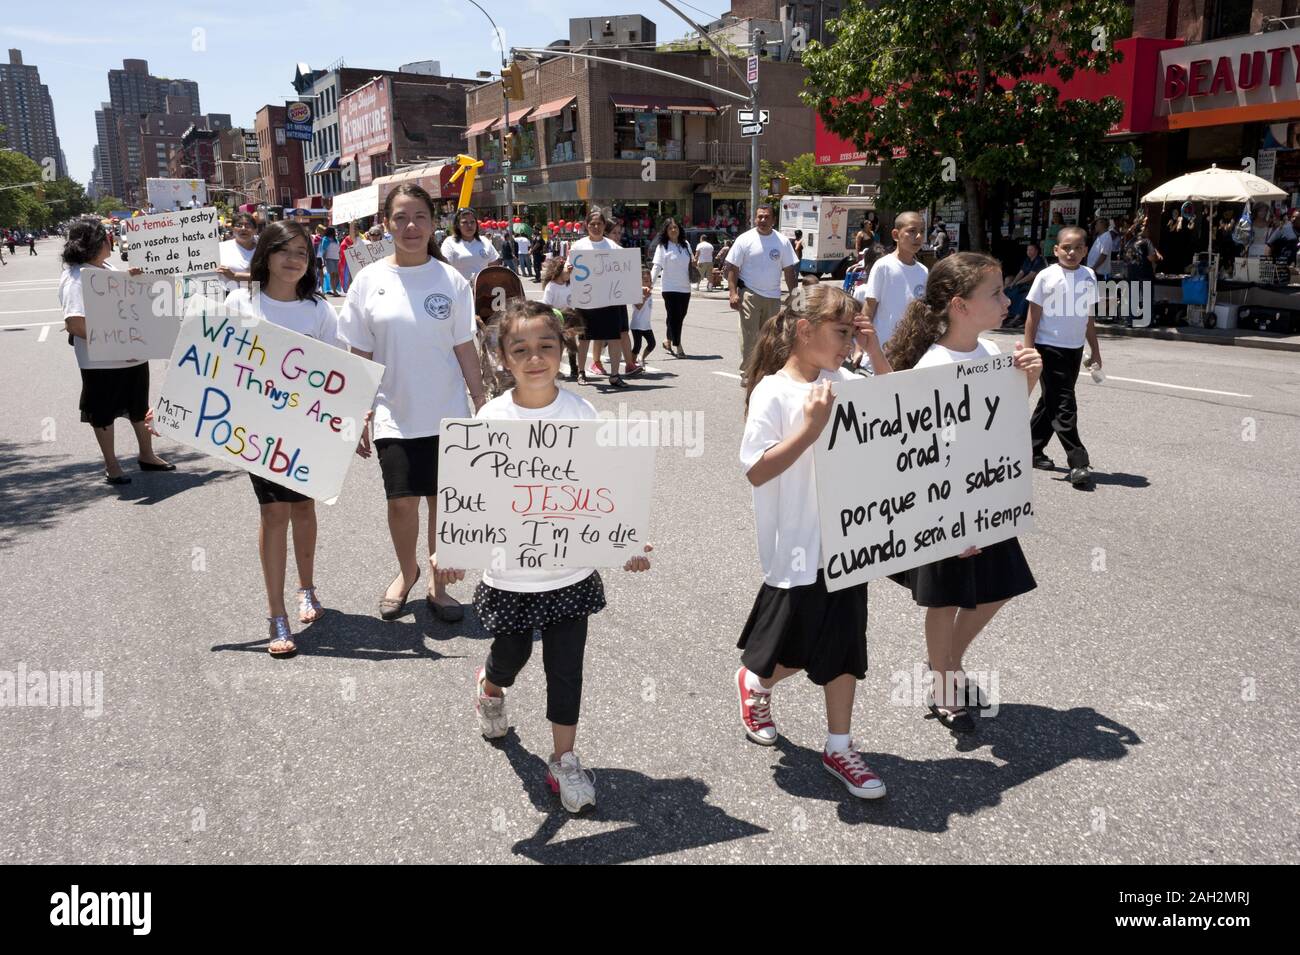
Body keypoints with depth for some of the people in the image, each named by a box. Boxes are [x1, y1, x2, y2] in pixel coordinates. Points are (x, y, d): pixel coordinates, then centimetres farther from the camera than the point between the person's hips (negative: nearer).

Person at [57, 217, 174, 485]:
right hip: (102, 362, -8)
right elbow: (74, 323, -26)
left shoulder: (108, 267, 8)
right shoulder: (76, 277, -17)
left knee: (140, 407, 18)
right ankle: (111, 466, 20)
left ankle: (147, 455, 34)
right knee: (104, 412, 7)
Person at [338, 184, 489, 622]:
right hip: (394, 416, 0)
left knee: (443, 502, 6)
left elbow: (465, 349, 3)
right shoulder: (369, 280, 0)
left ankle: (438, 585, 25)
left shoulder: (450, 280, -1)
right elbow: (359, 356, 3)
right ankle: (406, 572, 28)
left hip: (446, 414, 0)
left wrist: (483, 405, 2)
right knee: (401, 502, -1)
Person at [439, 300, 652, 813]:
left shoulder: (580, 412, -7)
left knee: (566, 666, 8)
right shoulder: (491, 419, -11)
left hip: (571, 570, 0)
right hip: (510, 574, 0)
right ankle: (490, 686, 56)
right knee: (511, 655, 19)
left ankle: (564, 760, 27)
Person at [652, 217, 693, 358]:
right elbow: (657, 266, -12)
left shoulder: (685, 245, 11)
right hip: (670, 288, -5)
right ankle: (677, 346, 0)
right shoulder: (662, 246, -5)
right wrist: (650, 283, -22)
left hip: (685, 287, 5)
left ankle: (668, 340, 28)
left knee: (680, 316, 11)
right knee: (674, 316, -5)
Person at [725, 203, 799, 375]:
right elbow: (732, 267, -4)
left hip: (773, 297, 4)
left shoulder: (782, 241, 5)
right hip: (749, 295, -4)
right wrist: (733, 293, -14)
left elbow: (789, 270, 9)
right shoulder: (745, 239, -4)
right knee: (749, 337, -8)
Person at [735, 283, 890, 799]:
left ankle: (838, 747, 26)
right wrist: (811, 428, -27)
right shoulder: (773, 392, -15)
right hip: (798, 549, -6)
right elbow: (756, 471, -19)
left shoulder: (843, 382, 4)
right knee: (795, 652, 11)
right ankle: (754, 682, 44)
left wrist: (877, 355, 1)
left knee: (845, 645, 12)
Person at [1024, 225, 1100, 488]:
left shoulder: (1089, 276, 8)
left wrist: (1095, 351, 17)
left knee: (1051, 401, 14)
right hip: (1049, 348, -6)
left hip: (1074, 349, 6)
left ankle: (1033, 449, 26)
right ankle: (1078, 462, -6)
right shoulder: (1047, 277, -7)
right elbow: (1033, 318, -6)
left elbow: (1088, 317, 16)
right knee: (1064, 406, -7)